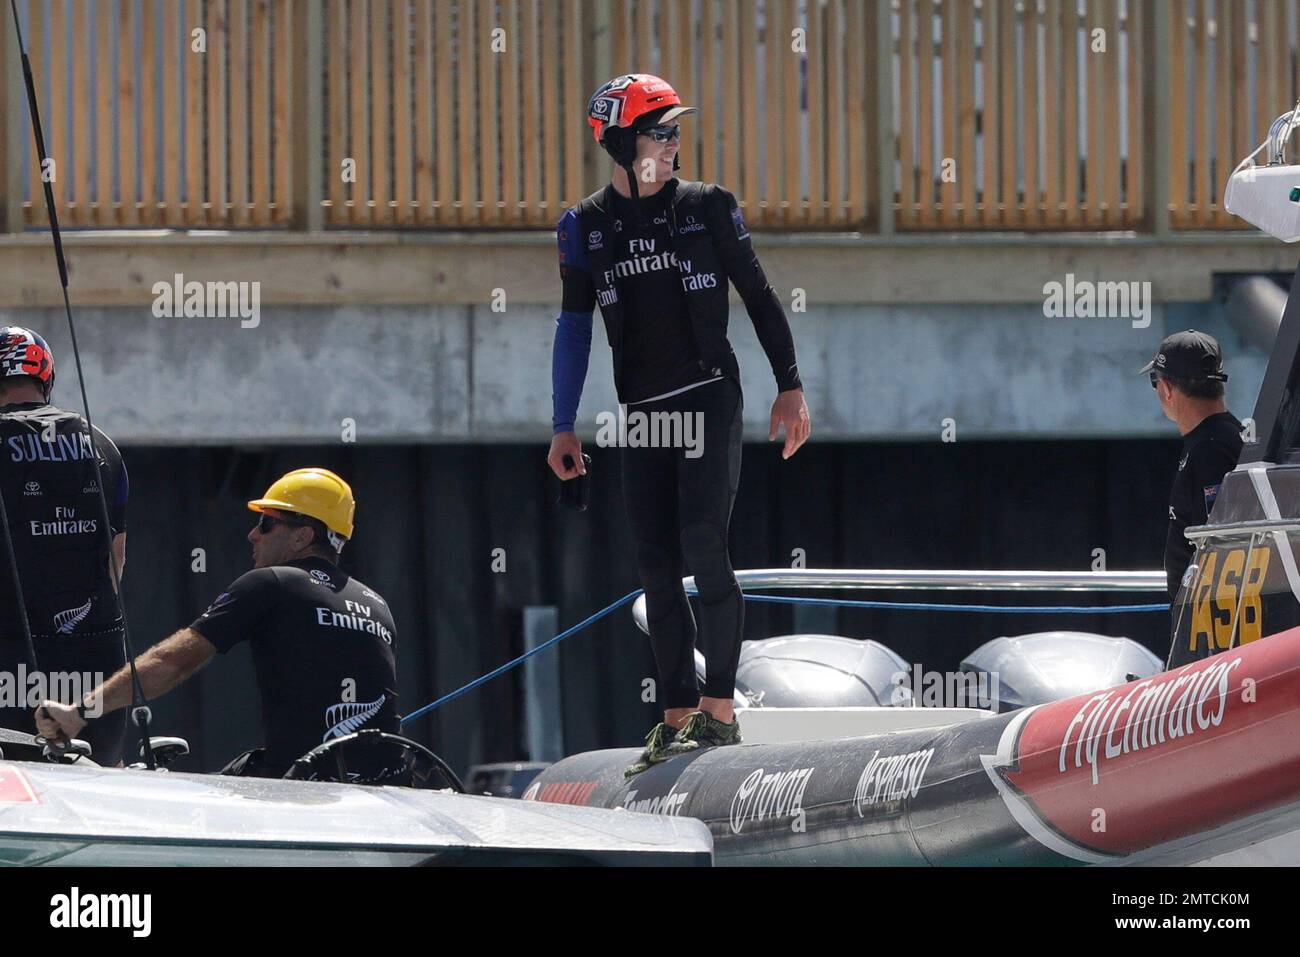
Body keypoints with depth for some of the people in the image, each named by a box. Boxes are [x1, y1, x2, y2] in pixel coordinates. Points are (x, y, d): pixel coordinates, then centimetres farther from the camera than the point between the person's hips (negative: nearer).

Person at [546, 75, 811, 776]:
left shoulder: (707, 207, 1)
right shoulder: (586, 227, 7)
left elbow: (757, 296, 5)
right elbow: (574, 326, 11)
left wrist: (789, 387, 1)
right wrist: (564, 426, 7)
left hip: (710, 398, -3)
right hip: (642, 414, 3)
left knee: (703, 546, -14)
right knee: (657, 567, 2)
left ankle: (720, 710, -10)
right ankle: (678, 718, 7)